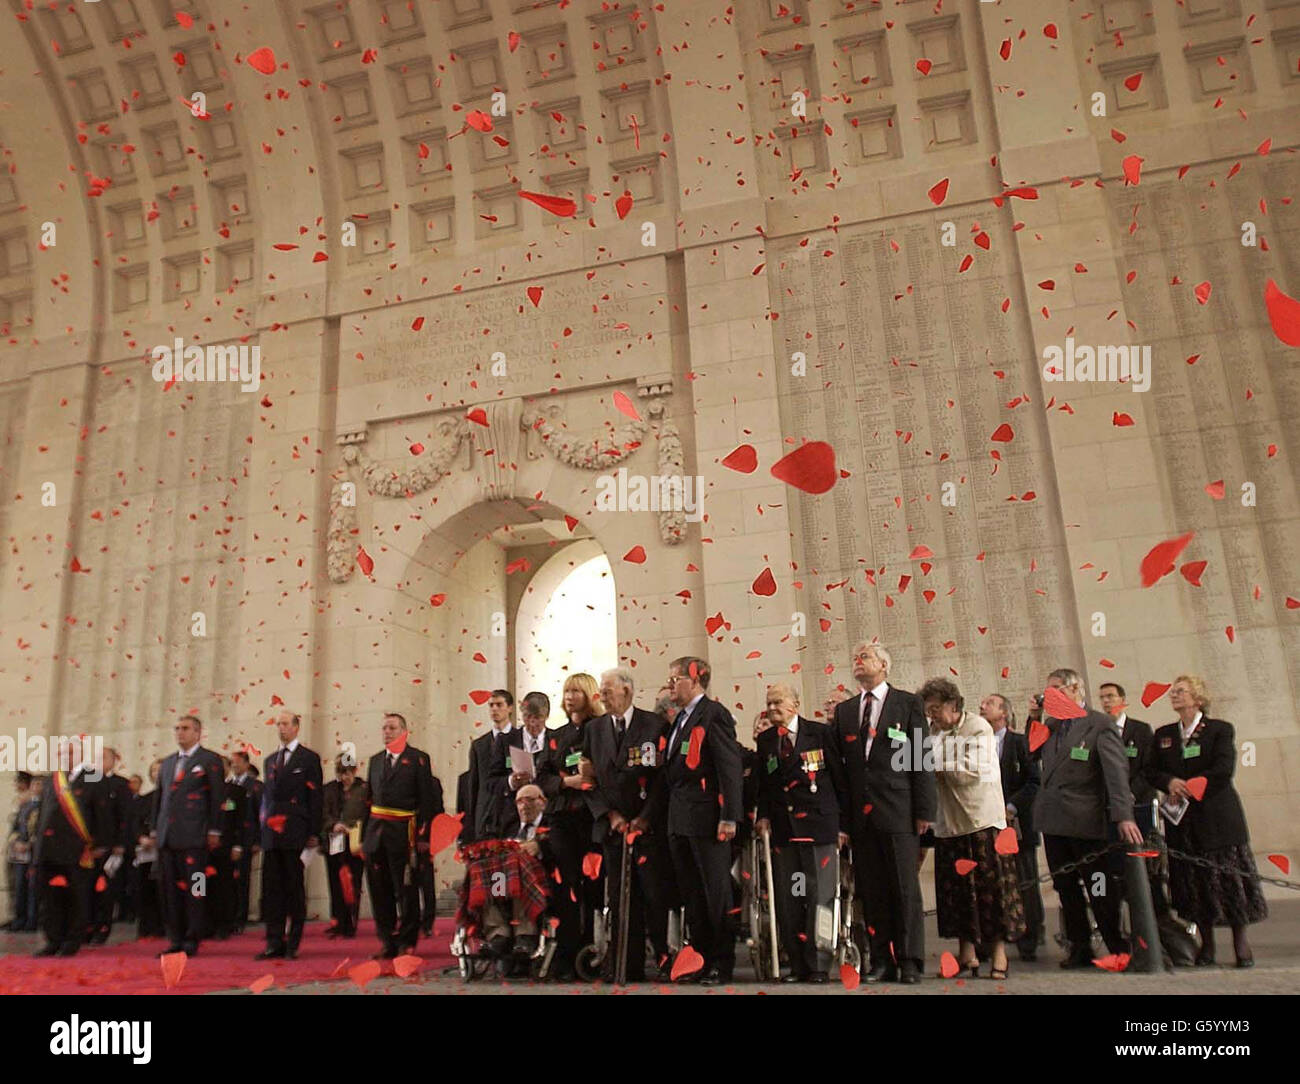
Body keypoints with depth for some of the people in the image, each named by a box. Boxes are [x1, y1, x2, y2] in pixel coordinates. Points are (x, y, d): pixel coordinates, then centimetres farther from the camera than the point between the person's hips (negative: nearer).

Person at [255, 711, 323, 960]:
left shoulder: (309, 758, 1)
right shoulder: (270, 760, 18)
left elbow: (316, 797, -3)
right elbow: (266, 796, 18)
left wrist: (313, 833, -9)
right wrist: (263, 827, 9)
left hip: (295, 832, -5)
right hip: (271, 832, 5)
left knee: (295, 887, 0)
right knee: (271, 888, 3)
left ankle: (293, 944, 7)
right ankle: (275, 943, 9)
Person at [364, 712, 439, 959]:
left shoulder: (418, 758, 0)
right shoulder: (375, 760, 15)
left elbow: (426, 799, -5)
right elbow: (369, 799, 15)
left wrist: (423, 836, -11)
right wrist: (364, 836, 9)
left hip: (403, 833, -5)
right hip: (376, 833, 5)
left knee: (406, 891, 1)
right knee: (380, 892, 7)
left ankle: (407, 943, 11)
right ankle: (388, 943, 17)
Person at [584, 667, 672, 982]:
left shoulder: (653, 725, -1)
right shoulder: (593, 729, 10)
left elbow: (663, 775, -5)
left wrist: (645, 818, -10)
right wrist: (610, 815, -3)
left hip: (650, 825, -3)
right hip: (612, 826, 3)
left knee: (655, 894, -3)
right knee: (620, 898, 6)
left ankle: (665, 959, 9)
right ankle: (628, 965, 13)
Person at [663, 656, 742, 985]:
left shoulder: (713, 714, -10)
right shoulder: (680, 719, 17)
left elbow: (730, 766, -16)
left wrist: (729, 817, -20)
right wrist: (672, 815, 14)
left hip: (706, 818, -9)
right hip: (679, 819, 9)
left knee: (716, 891, 2)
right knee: (691, 893, 15)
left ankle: (723, 964, 13)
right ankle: (703, 959, 26)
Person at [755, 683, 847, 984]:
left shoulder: (820, 732, 0)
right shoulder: (765, 740, 11)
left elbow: (839, 778, 0)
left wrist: (844, 823, -3)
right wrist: (763, 817, 2)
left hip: (819, 825, -3)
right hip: (782, 829, 4)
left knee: (820, 897, -2)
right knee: (787, 900, 5)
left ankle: (819, 965, 8)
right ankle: (798, 965, 16)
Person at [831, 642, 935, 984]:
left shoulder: (907, 704, 4)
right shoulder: (844, 710, 14)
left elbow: (922, 758, -1)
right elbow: (840, 763, 10)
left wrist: (924, 810, -7)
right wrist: (842, 817, 5)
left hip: (898, 812, -3)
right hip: (861, 815, 3)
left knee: (905, 888, 1)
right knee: (871, 891, 6)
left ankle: (909, 961, 11)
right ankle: (880, 961, 15)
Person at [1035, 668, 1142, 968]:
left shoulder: (1100, 724, -6)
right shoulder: (1050, 724, 12)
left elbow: (1116, 770, -14)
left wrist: (1123, 815, -25)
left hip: (1085, 819, -6)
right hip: (1052, 819, 6)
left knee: (1100, 889, 2)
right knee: (1066, 888, 12)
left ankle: (1118, 949, 15)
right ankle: (1079, 947, 22)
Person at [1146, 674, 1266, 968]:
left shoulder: (1220, 729, 0)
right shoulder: (1163, 734, 12)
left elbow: (1223, 770, -12)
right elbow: (1151, 771, 8)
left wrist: (1188, 789, -12)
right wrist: (1170, 782, -12)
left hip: (1217, 816, -3)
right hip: (1182, 822, 3)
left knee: (1229, 875, 0)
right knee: (1194, 881, 3)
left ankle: (1241, 942, 11)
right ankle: (1206, 944, 12)